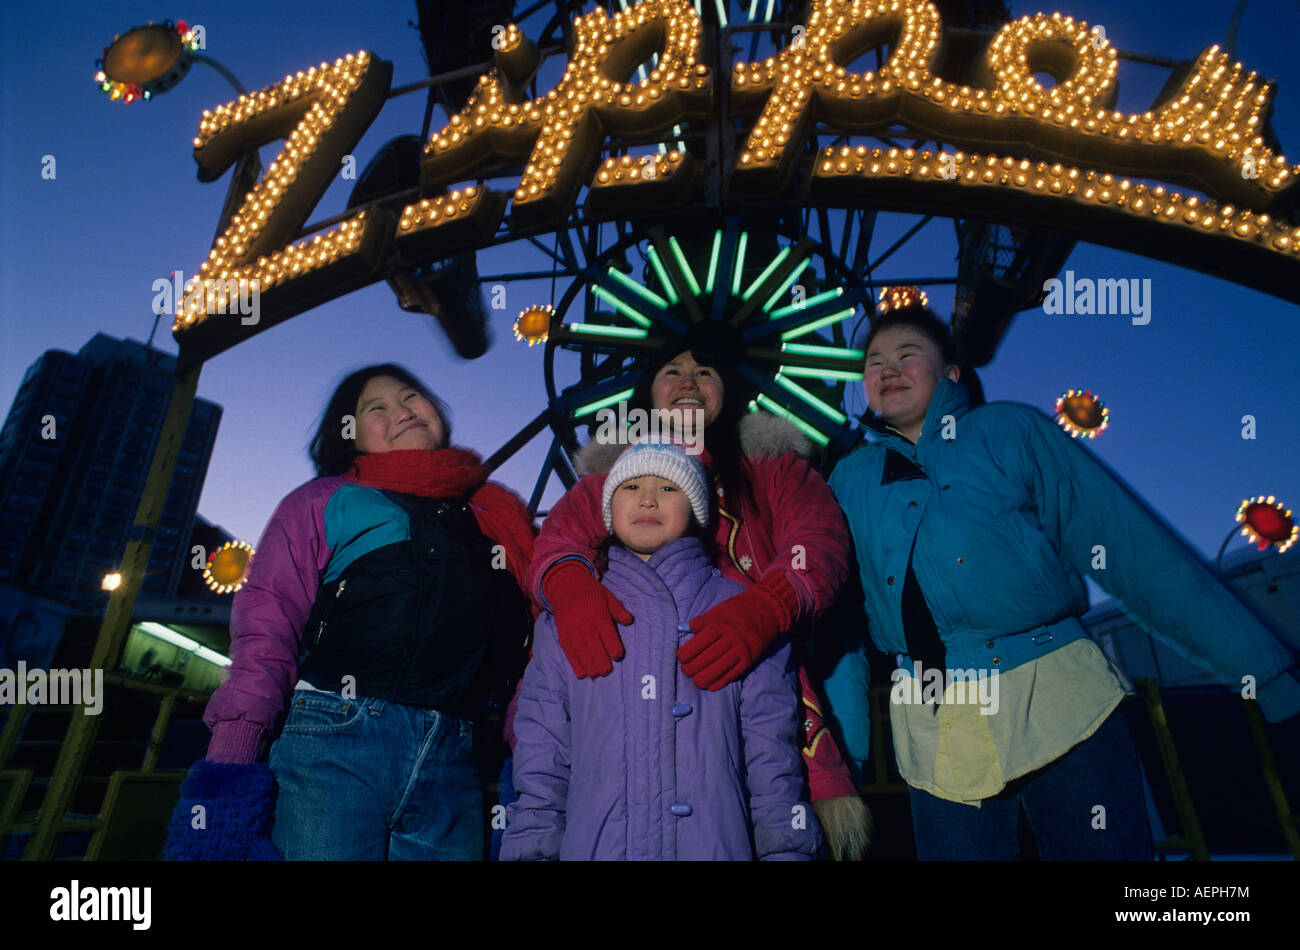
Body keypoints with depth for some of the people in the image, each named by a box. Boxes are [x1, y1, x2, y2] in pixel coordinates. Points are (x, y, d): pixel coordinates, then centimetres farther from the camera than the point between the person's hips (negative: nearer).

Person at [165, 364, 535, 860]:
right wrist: (230, 752, -10)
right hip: (338, 742, -2)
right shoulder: (325, 500, 14)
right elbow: (268, 624, 3)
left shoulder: (493, 514, 20)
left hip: (453, 765, 3)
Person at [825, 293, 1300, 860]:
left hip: (1058, 701, -1)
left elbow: (1134, 547, 1)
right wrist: (846, 737, 4)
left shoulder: (1010, 431, 4)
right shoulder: (849, 482, 9)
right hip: (935, 733, 2)